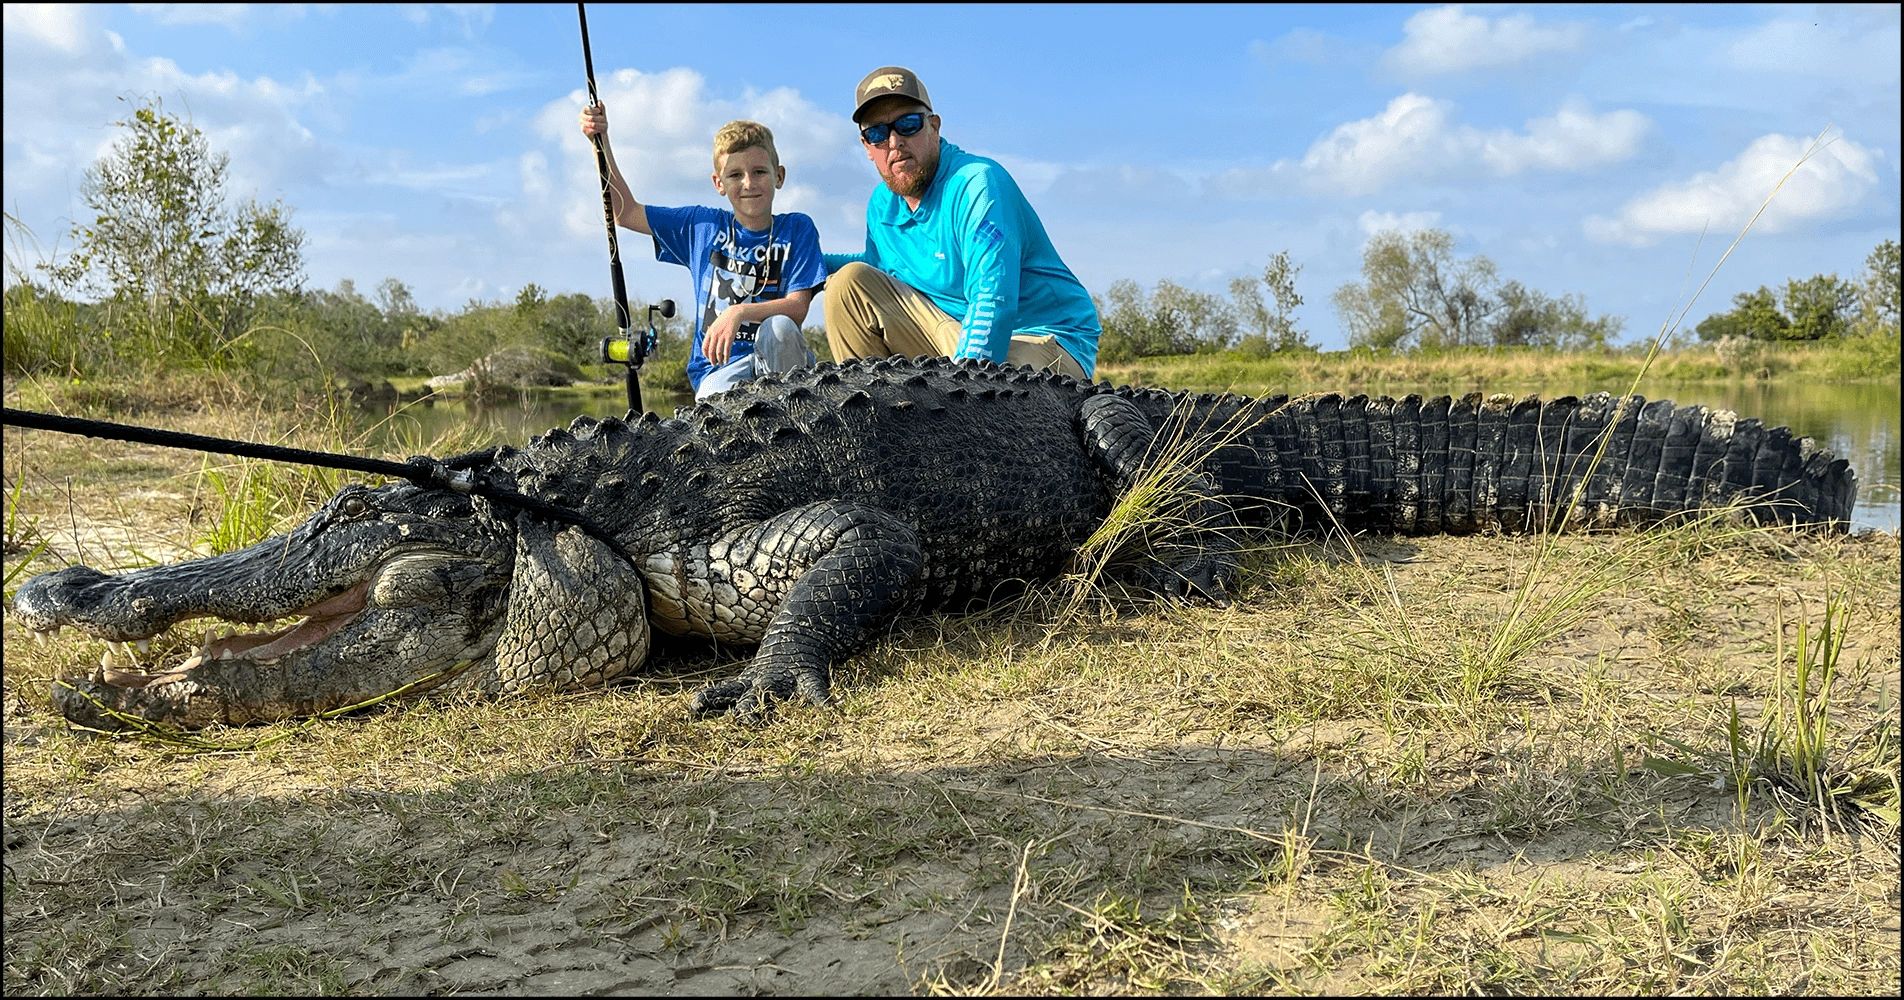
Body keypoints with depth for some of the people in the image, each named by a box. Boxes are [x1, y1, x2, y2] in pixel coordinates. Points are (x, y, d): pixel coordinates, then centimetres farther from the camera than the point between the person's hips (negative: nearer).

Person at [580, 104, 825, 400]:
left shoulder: (797, 229, 2)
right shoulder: (702, 225, 11)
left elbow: (798, 307, -8)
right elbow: (624, 212, 19)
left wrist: (740, 312, -25)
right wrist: (601, 142, 11)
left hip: (777, 358, 1)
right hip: (718, 367, -1)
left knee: (779, 328, -35)